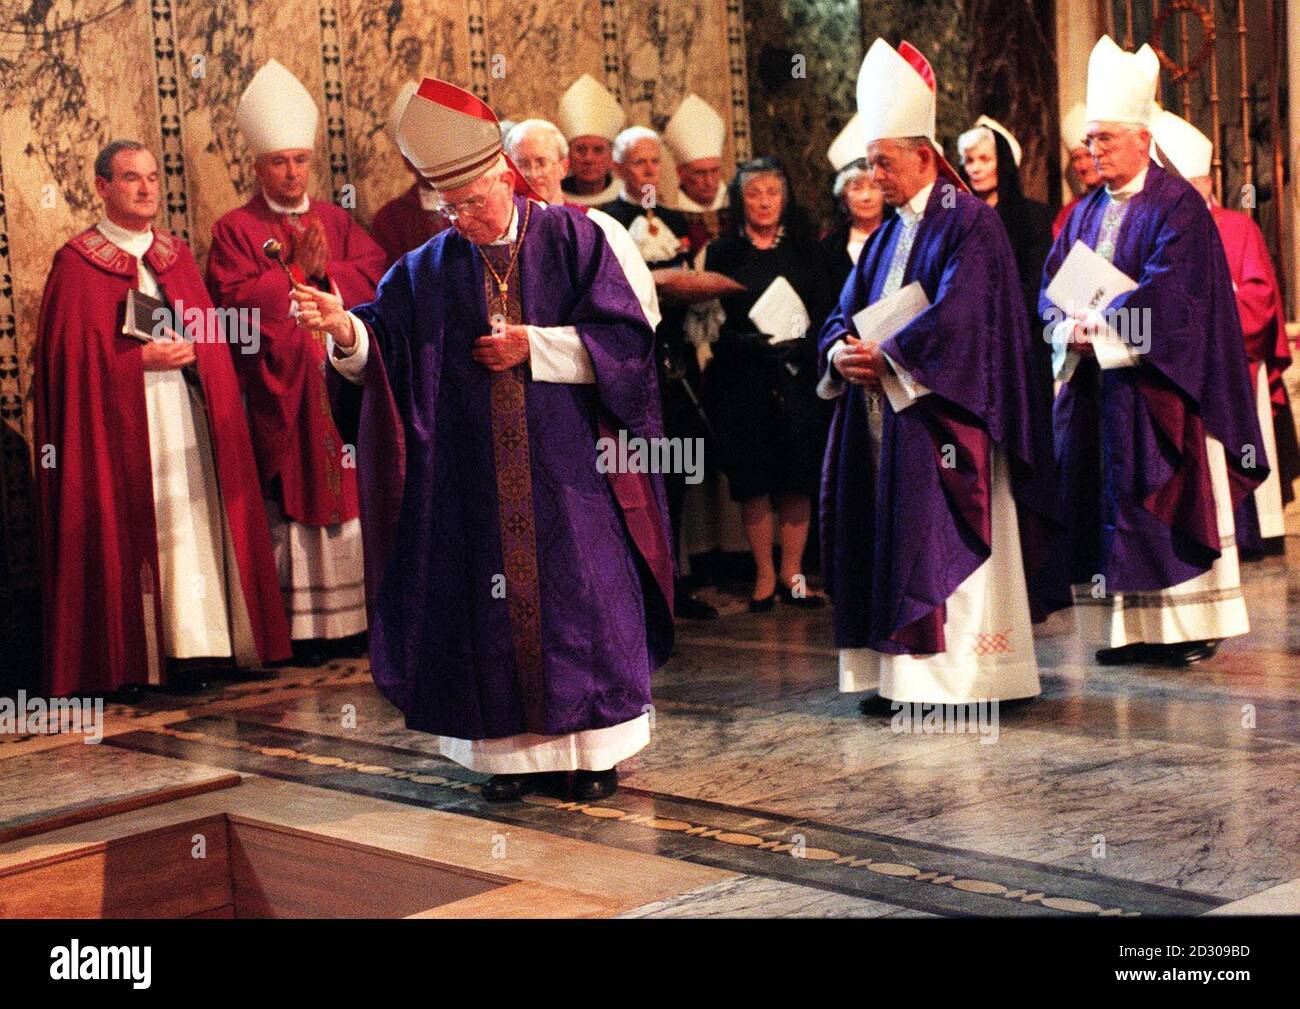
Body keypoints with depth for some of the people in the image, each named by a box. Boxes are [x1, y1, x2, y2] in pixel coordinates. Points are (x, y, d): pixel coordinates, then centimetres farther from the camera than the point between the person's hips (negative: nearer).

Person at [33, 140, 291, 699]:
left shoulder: (176, 255, 15)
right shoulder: (77, 264, 0)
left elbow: (211, 335, 13)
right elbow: (72, 355, -7)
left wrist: (190, 350, -8)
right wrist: (143, 358, -14)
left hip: (185, 420, 5)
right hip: (119, 423, -4)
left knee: (189, 525, -1)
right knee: (123, 533, -6)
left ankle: (186, 651, 3)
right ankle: (124, 663, -2)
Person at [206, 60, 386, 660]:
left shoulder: (336, 221, 15)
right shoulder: (236, 229, 2)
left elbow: (377, 270, 2)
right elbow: (234, 298, -11)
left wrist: (325, 271, -12)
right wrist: (297, 273, -12)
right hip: (281, 390, -4)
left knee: (349, 493, 4)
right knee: (293, 500, -4)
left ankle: (353, 615, 10)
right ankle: (301, 625, 0)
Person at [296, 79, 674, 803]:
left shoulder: (572, 240, -1)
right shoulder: (430, 269, 6)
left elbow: (625, 336, -7)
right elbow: (384, 345, -6)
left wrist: (534, 346, -11)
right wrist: (347, 329, -27)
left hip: (568, 466, -2)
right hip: (478, 476, 2)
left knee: (582, 597, 2)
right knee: (494, 604, 3)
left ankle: (596, 747, 13)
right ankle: (520, 750, 13)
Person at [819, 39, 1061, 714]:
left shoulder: (969, 223, -6)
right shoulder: (887, 237, 19)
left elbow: (958, 316, -18)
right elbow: (845, 315, 14)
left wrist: (886, 355, -17)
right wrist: (842, 352, -8)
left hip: (940, 413, -8)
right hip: (880, 410, 8)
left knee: (940, 545, -8)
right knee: (887, 540, 5)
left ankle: (952, 677, -4)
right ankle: (900, 675, 9)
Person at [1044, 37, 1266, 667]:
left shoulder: (1176, 206, -5)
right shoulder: (1085, 214, 17)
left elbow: (1171, 287, -16)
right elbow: (1052, 283, 10)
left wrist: (1104, 322, -18)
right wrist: (1069, 324, -11)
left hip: (1155, 378, -7)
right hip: (1092, 379, 7)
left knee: (1169, 496, -5)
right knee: (1104, 498, 4)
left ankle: (1189, 625, 1)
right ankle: (1128, 628, 8)